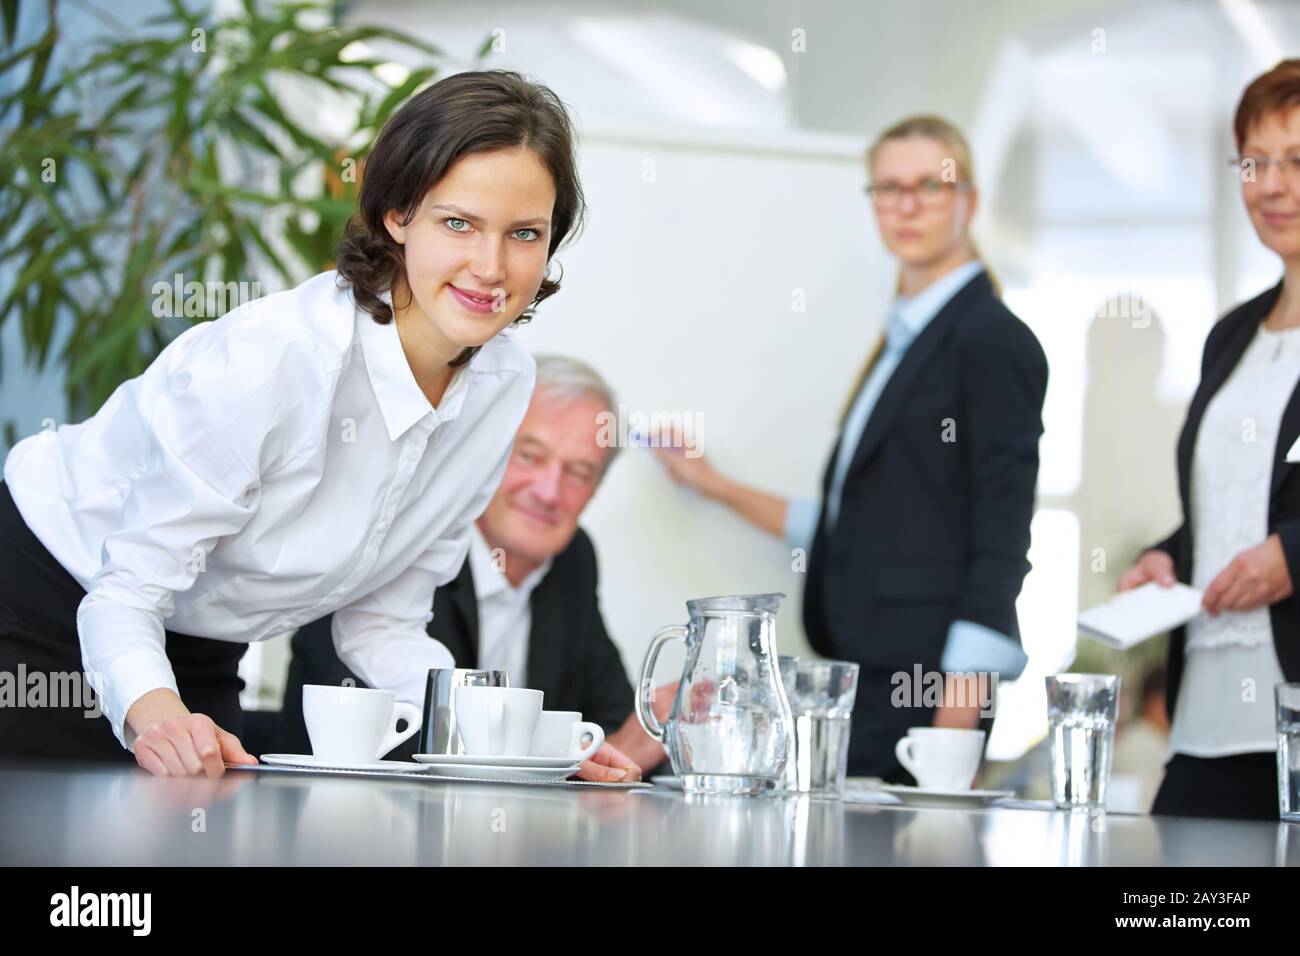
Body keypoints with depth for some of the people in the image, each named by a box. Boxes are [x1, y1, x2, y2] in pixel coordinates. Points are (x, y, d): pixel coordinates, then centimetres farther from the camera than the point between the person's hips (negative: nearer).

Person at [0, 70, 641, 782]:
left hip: (198, 656, 6)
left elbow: (382, 624, -3)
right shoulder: (265, 361, -31)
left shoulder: (503, 386, -9)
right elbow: (127, 594, -26)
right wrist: (156, 711, -47)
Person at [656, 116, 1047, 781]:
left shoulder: (993, 339, -5)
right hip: (866, 677, 8)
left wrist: (960, 710, -17)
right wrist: (719, 489, 28)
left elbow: (1000, 545, -11)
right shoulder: (901, 340, 20)